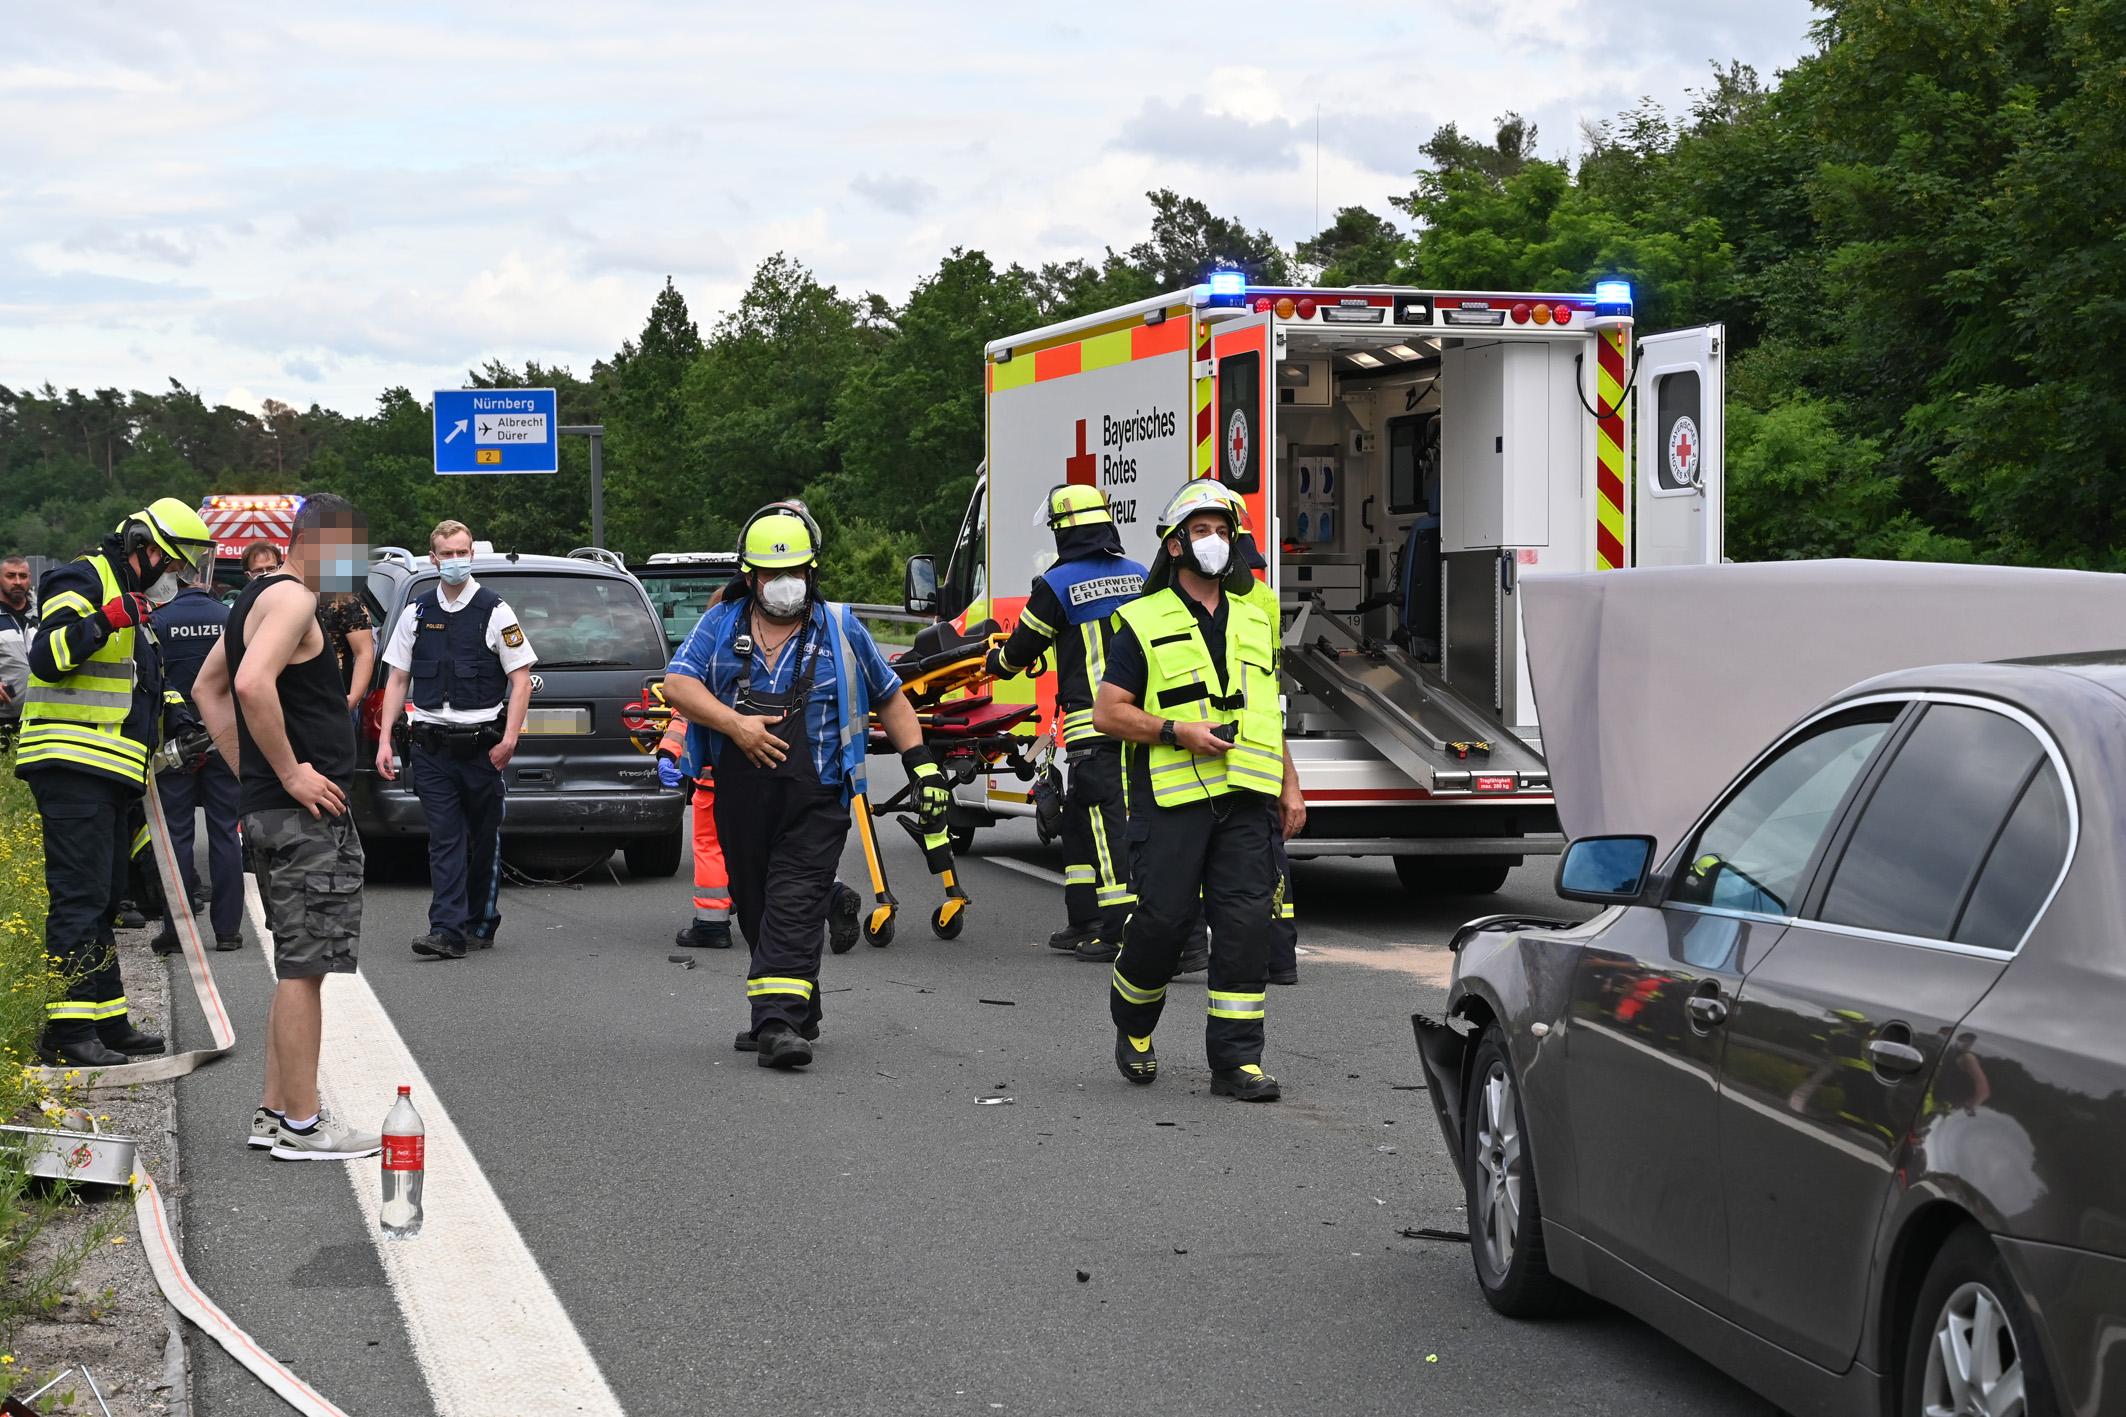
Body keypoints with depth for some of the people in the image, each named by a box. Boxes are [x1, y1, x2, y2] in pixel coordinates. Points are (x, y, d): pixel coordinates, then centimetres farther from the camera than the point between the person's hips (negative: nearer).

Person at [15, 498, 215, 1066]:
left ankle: (108, 1019, 21)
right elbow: (47, 658, -22)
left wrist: (172, 715, 21)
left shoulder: (134, 601, 24)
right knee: (80, 897, -12)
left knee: (104, 898, 14)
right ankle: (68, 1028, -12)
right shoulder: (85, 581, -7)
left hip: (108, 774, 10)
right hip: (72, 767, -10)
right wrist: (106, 620, -31)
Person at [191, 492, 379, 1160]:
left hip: (271, 808, 10)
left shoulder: (255, 598, 19)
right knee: (304, 968, -6)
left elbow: (207, 688, 27)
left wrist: (251, 775, 20)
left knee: (297, 967, 16)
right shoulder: (292, 599, -13)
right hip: (306, 813, -10)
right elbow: (252, 684, -29)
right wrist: (290, 773, -20)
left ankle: (273, 1111, 21)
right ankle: (302, 1125, -2)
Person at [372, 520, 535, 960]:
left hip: (482, 745, -2)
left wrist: (509, 738, -11)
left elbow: (521, 679, -1)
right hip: (431, 745, 2)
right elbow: (398, 679, 14)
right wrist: (385, 739, 5)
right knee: (444, 839, -5)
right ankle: (448, 930, -10)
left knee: (484, 837, 6)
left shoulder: (494, 611, 1)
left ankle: (481, 923, 18)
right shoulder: (417, 612, 10)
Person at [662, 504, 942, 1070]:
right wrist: (735, 724, -14)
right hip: (741, 799, 3)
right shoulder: (722, 625, 10)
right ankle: (800, 1012, 25)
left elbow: (890, 699, 15)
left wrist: (922, 764, 5)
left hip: (815, 801, -3)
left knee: (795, 909, -15)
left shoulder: (841, 629, 8)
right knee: (755, 909, 10)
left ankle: (779, 1022, -22)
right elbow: (677, 683, -2)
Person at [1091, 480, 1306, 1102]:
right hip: (1172, 798, -4)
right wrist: (1178, 731, -15)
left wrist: (1289, 786, 17)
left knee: (1247, 922, -6)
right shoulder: (1145, 623, 1)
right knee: (1163, 917, -5)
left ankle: (1236, 1059, -1)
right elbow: (1108, 712, -3)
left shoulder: (1255, 614, 17)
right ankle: (1132, 1021, 24)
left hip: (1246, 799, 4)